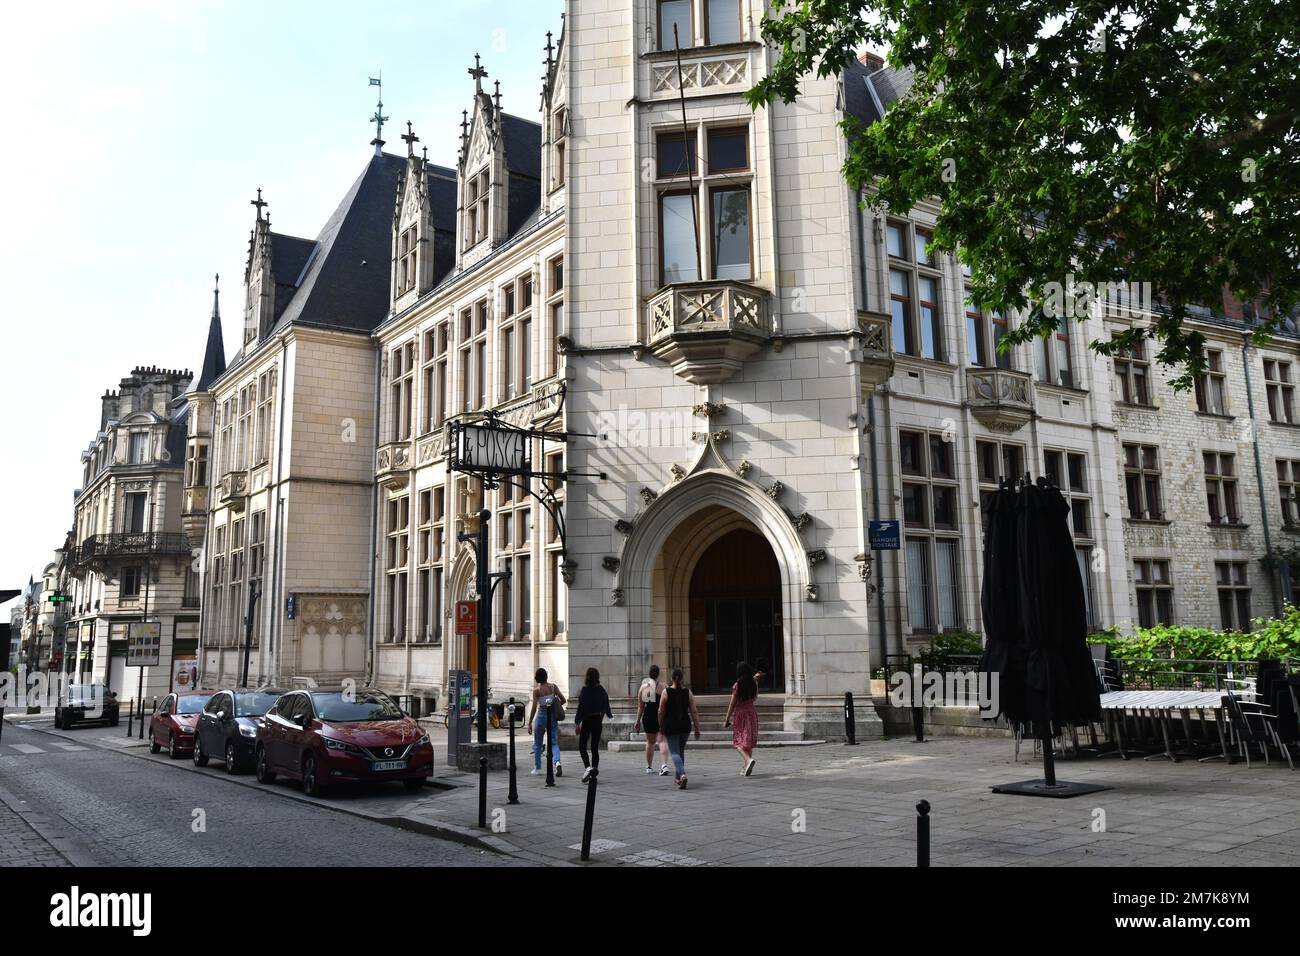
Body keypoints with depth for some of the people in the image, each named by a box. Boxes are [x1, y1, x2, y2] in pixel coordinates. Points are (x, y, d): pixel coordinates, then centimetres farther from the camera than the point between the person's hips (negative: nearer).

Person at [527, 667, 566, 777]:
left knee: (537, 744, 15)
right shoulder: (553, 687, -1)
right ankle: (557, 762, -21)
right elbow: (563, 700, 1)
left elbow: (534, 708, -12)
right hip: (553, 717, 2)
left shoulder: (536, 690, -9)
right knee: (554, 743, 5)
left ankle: (537, 768, 22)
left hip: (541, 716, -2)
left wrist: (529, 723, -8)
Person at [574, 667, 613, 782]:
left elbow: (581, 707, -11)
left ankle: (587, 767, -16)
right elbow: (606, 705, 7)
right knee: (595, 747, 11)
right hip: (598, 721, 4)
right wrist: (610, 715, 28)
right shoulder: (601, 690, -2)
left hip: (586, 720, -4)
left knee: (582, 746, 5)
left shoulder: (585, 690, -11)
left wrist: (577, 723, -7)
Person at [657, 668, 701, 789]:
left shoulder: (666, 692, -8)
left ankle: (682, 774, -24)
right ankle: (678, 777, 31)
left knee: (675, 752, -1)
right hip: (685, 725, 3)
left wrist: (661, 726, 10)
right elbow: (694, 712, -2)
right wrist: (697, 729, 3)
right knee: (681, 751, 20)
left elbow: (661, 712, -4)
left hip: (670, 726, -3)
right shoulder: (688, 692, -1)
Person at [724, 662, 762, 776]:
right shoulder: (754, 683, 1)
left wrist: (727, 719, -3)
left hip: (740, 713, -5)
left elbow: (733, 703, -10)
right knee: (749, 740, 13)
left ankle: (748, 759, -25)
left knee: (738, 742, -1)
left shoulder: (737, 685, -12)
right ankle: (746, 767, 17)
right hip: (752, 713, 5)